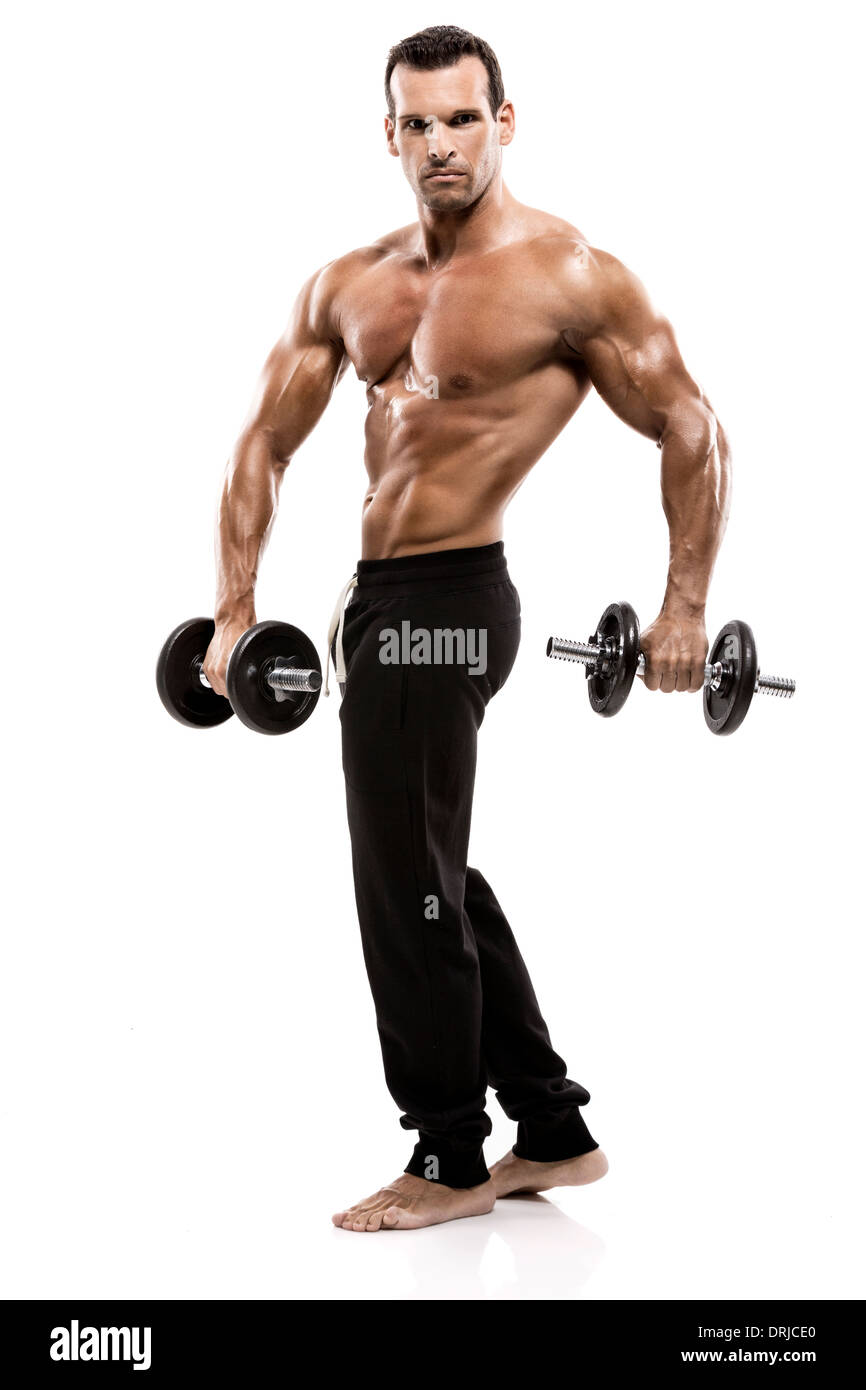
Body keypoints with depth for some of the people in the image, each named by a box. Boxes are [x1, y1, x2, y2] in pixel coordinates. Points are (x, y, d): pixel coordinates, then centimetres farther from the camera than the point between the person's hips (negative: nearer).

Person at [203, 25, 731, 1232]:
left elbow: (694, 433, -6)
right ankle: (555, 1134, 29)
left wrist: (685, 607, -9)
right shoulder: (349, 284, 10)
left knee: (409, 889, -2)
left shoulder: (570, 276, -9)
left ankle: (450, 1162, 17)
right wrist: (236, 609, 7)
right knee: (433, 877, 16)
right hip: (377, 601, 9)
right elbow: (265, 444, 13)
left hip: (445, 604, -8)